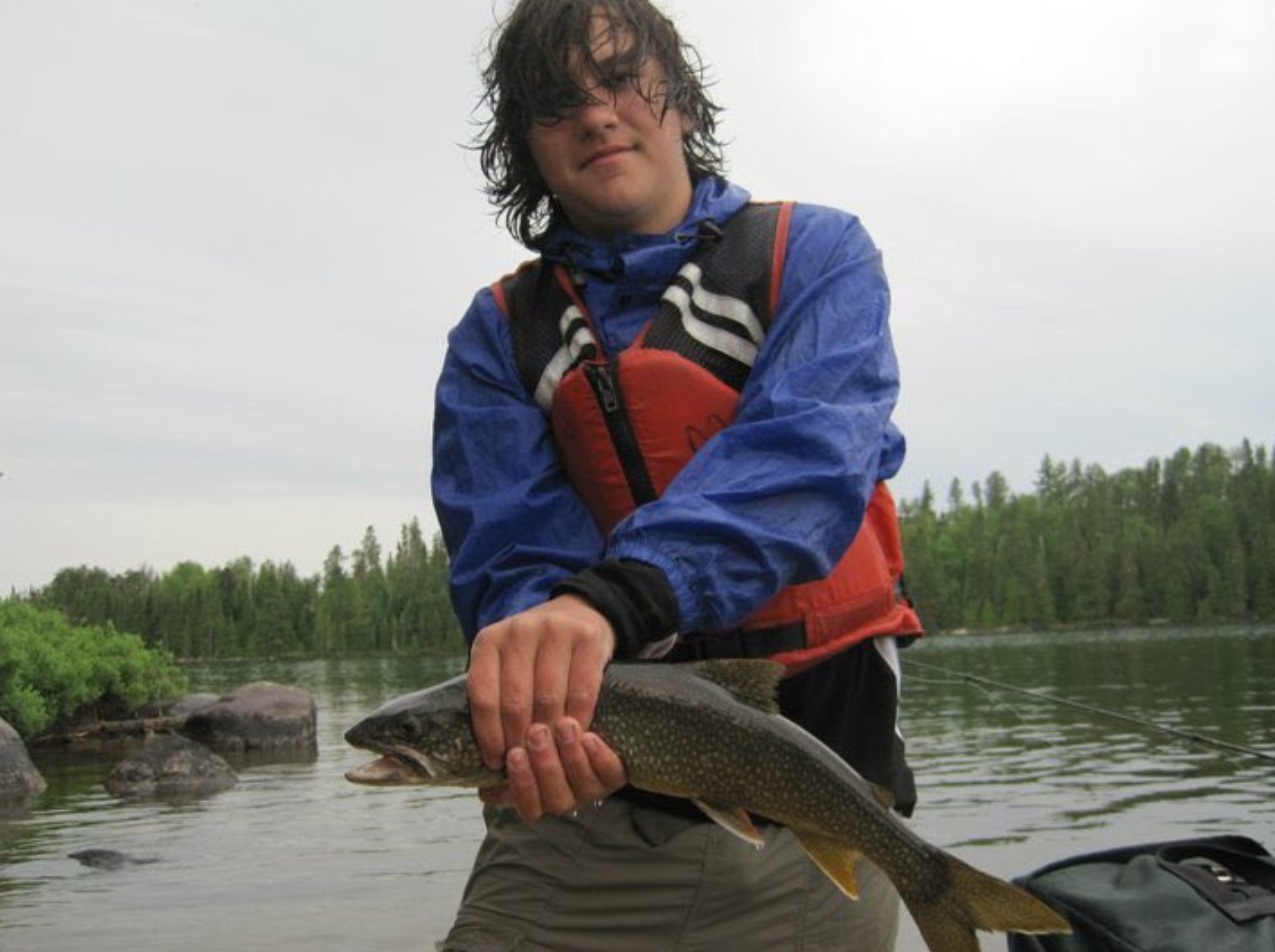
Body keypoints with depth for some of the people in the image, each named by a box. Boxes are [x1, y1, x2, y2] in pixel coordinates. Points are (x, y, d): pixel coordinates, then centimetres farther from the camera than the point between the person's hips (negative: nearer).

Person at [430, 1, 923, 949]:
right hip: (585, 803, 1)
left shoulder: (815, 255, 0)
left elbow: (807, 456, -19)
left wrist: (613, 597, -36)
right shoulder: (497, 335, 5)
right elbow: (512, 560, -7)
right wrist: (547, 707, -29)